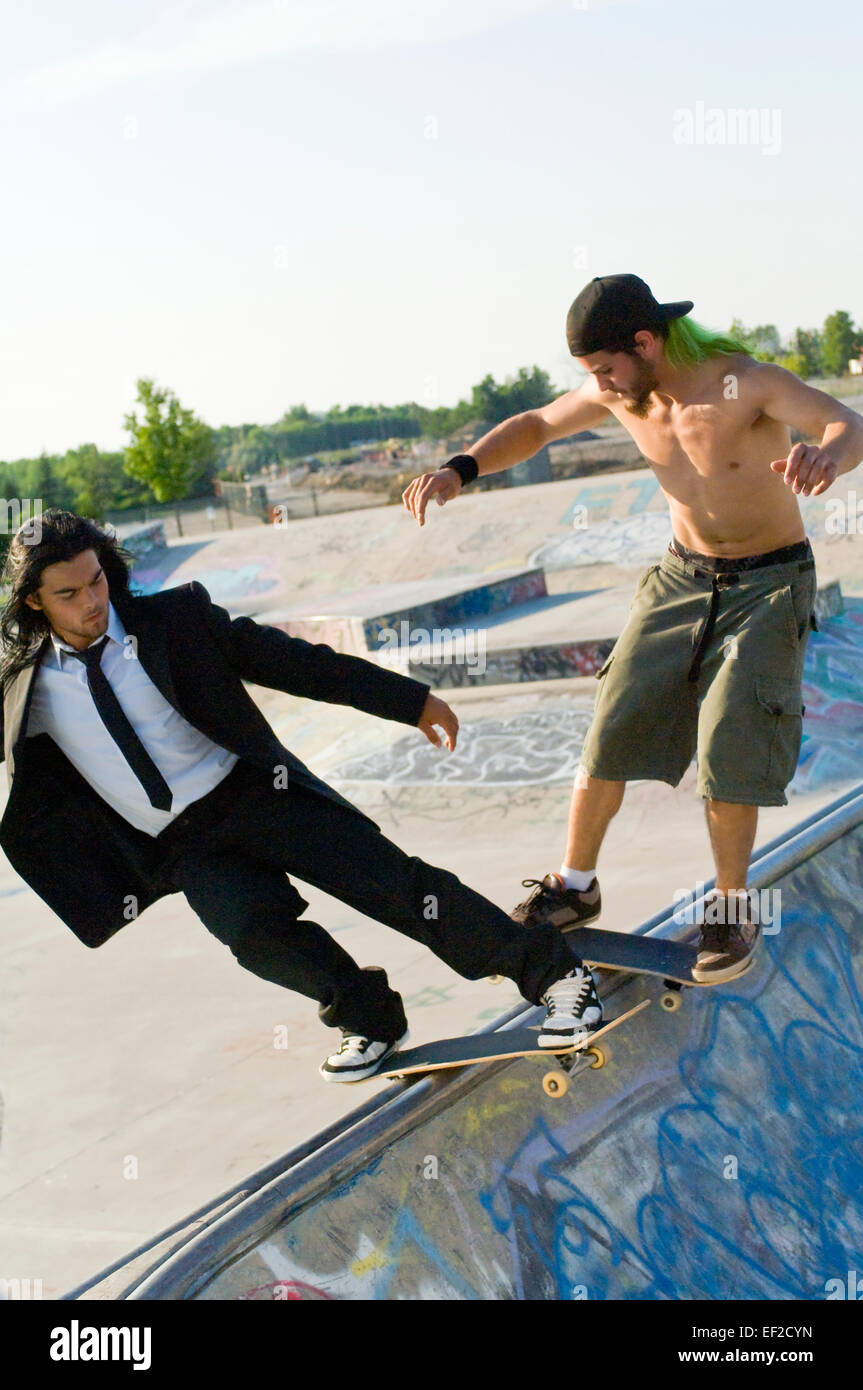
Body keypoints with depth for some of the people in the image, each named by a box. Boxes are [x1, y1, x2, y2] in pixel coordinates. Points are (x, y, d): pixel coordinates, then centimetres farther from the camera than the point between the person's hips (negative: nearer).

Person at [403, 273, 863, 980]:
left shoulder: (746, 383, -27)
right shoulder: (619, 392, -9)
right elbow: (537, 425, 8)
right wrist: (458, 470, -8)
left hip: (769, 585, -5)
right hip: (682, 577, 5)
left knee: (728, 753, -13)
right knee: (611, 733, 1)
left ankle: (732, 908, 10)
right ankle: (575, 886, 18)